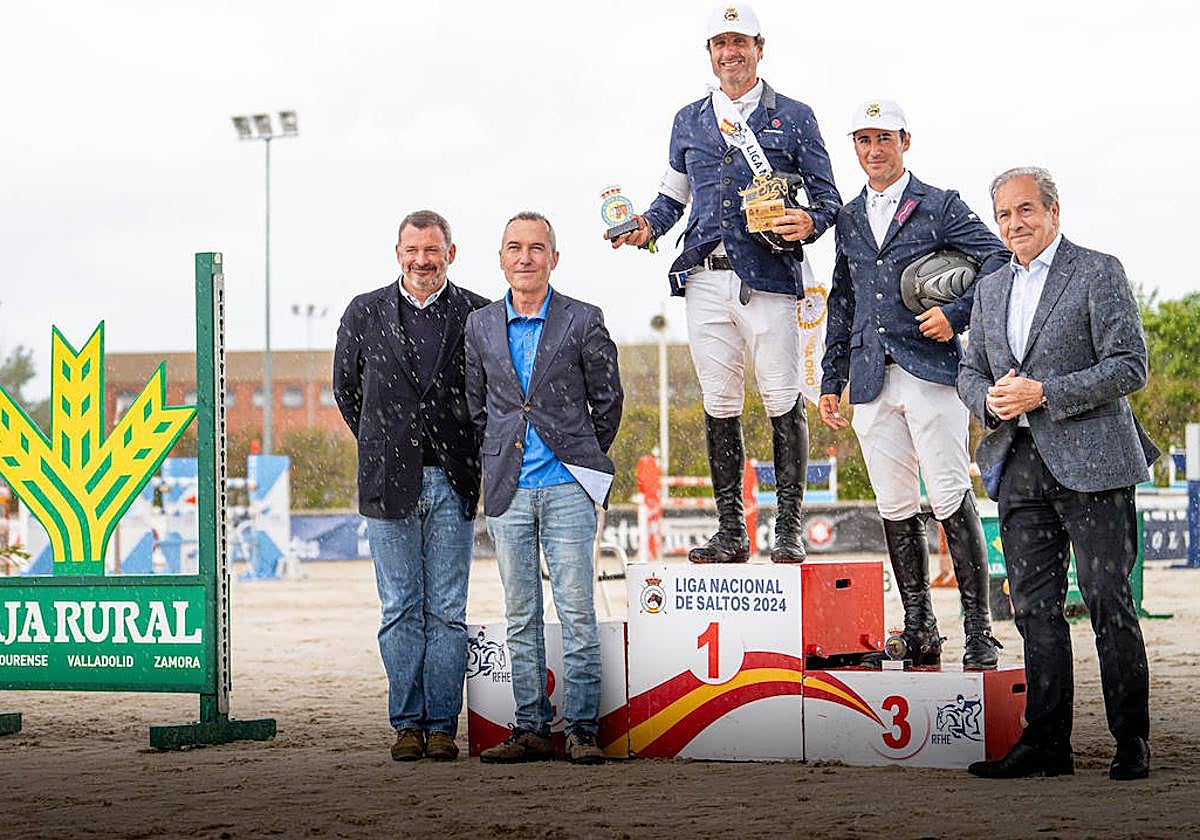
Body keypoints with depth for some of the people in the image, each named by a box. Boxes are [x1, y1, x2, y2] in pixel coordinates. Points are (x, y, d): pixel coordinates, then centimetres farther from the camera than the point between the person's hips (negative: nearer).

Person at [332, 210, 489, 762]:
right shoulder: (365, 313, 5)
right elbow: (345, 387, 17)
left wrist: (467, 455, 8)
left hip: (451, 486, -1)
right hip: (388, 483, 1)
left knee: (447, 612, 1)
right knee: (400, 611, 3)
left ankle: (442, 726, 5)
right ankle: (407, 725, 8)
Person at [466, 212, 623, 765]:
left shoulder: (583, 321, 0)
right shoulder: (481, 326, 10)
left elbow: (608, 399, 8)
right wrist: (499, 464, 15)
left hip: (567, 486, -3)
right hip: (507, 490, 3)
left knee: (577, 612, -5)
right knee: (521, 616, 5)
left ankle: (582, 730, -2)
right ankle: (531, 730, 10)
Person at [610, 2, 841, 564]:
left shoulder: (792, 117, 7)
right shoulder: (689, 122, 18)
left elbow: (827, 195, 6)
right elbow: (673, 196, 24)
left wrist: (810, 222, -16)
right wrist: (647, 227, 3)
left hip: (768, 279, -3)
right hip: (706, 280, 3)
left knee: (783, 401, -6)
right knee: (719, 405, 3)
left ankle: (789, 528, 0)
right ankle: (731, 532, 8)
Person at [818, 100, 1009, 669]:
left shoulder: (940, 207, 4)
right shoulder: (848, 219, 19)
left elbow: (1000, 261, -2)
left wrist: (957, 315, -12)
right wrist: (831, 381, 19)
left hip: (930, 371, -5)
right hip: (872, 382, 5)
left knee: (951, 500, -10)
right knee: (895, 508, 4)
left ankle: (979, 632, -7)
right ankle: (918, 633, 9)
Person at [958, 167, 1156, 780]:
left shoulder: (1098, 273, -2)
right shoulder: (990, 290, 18)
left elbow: (1129, 366, -9)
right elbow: (971, 372, 23)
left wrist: (1043, 393, -15)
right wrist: (990, 400, -1)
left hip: (1089, 463, -6)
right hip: (1020, 468, 6)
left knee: (1108, 602, -5)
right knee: (1035, 608, 5)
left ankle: (1131, 743, 0)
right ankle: (1045, 744, 8)